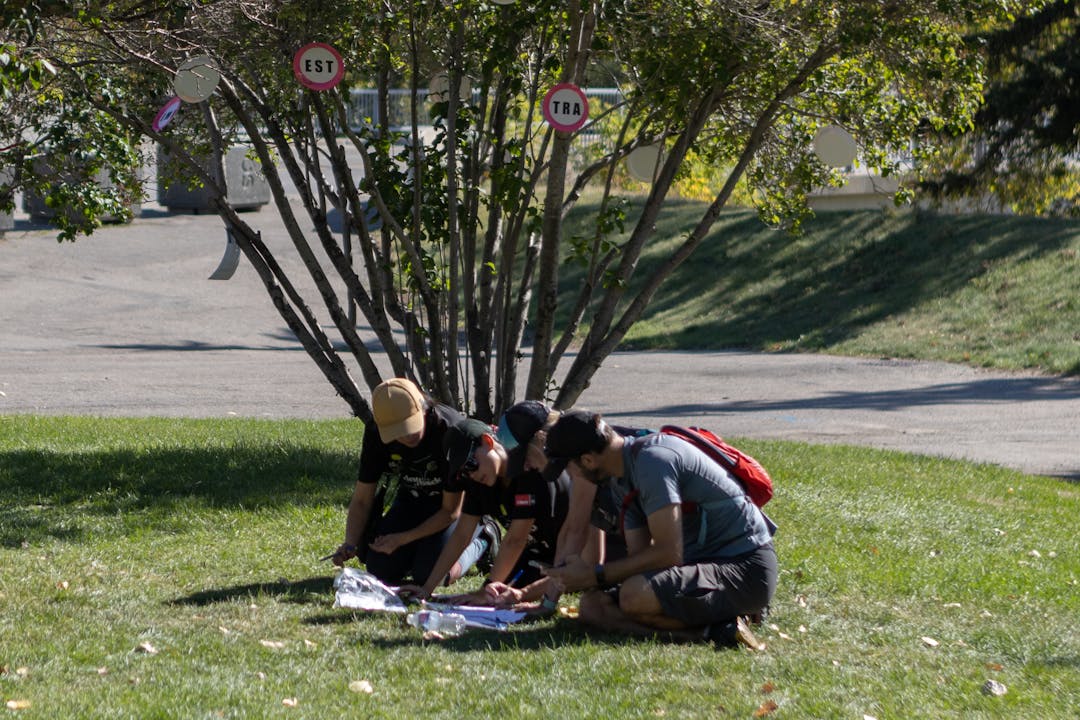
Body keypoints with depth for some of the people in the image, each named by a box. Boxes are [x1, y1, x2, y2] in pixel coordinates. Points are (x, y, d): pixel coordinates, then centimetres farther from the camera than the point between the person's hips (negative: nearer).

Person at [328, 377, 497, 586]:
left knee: (431, 573, -23)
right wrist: (350, 544, -29)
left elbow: (451, 511, -24)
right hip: (411, 499, 5)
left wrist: (402, 539, -28)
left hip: (457, 500, -4)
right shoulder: (375, 434, -22)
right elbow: (362, 500, -12)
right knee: (380, 569, -10)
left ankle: (482, 538, 6)